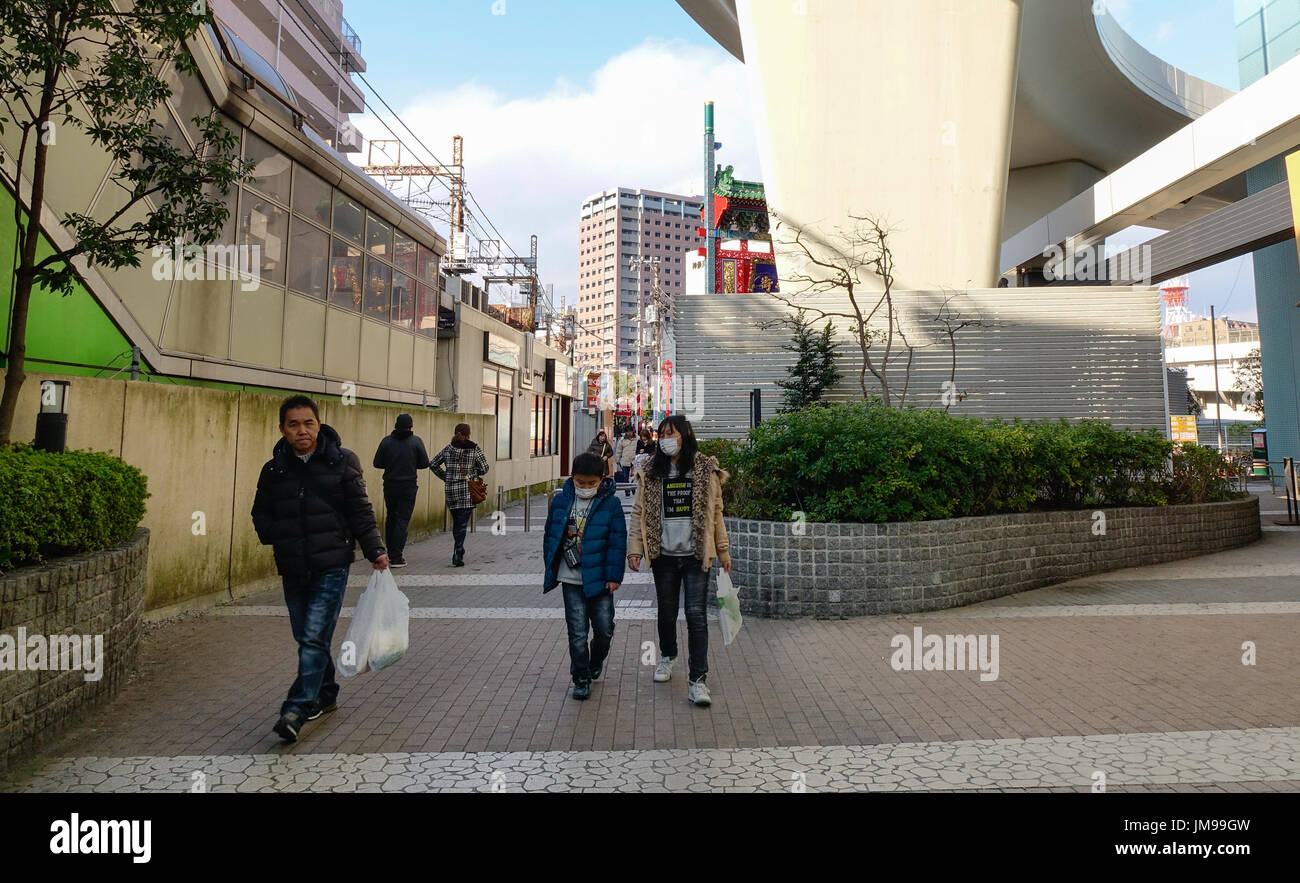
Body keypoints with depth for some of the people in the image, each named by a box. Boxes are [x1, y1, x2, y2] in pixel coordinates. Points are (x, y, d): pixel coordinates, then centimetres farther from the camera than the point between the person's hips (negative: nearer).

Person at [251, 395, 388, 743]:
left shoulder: (342, 462, -4)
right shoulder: (273, 470, 6)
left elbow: (360, 510, -2)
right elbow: (261, 516, 16)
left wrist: (374, 550, -9)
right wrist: (280, 535, -4)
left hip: (332, 566, -4)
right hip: (292, 568, 5)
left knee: (314, 637, -9)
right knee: (305, 636, 14)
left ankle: (298, 708, -3)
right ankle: (326, 694, 32)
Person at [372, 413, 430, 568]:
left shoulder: (387, 441, -1)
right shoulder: (416, 441, -6)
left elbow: (377, 463, 0)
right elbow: (425, 463, -5)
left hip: (390, 486, 3)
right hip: (408, 486, -3)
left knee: (391, 518, 18)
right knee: (403, 520, 0)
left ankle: (390, 552, 25)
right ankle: (396, 557, -3)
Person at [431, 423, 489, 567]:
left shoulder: (448, 449, 8)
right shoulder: (475, 449, -2)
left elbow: (433, 465, 10)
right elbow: (484, 469, -3)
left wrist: (446, 477, 15)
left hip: (451, 490, 4)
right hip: (467, 490, -4)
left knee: (456, 522, 17)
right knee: (462, 523, -4)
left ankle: (459, 551, 28)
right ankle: (457, 556, -11)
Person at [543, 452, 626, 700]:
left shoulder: (610, 504, -6)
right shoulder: (560, 501, 0)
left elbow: (617, 543, -4)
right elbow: (549, 536, 10)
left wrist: (614, 576, -7)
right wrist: (551, 568, 8)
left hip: (600, 579, -1)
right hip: (571, 580, 1)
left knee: (604, 629, 8)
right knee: (577, 633, 4)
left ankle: (596, 661, 39)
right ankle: (581, 678, 21)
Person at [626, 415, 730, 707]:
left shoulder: (706, 471, 0)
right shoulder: (651, 474, 3)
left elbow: (715, 514, 3)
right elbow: (639, 514, 3)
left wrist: (723, 553, 5)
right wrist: (635, 549, -7)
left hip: (695, 555, -2)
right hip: (664, 555, 2)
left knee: (696, 614, -6)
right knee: (666, 612, 15)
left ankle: (698, 680, 3)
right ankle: (667, 656, 42)